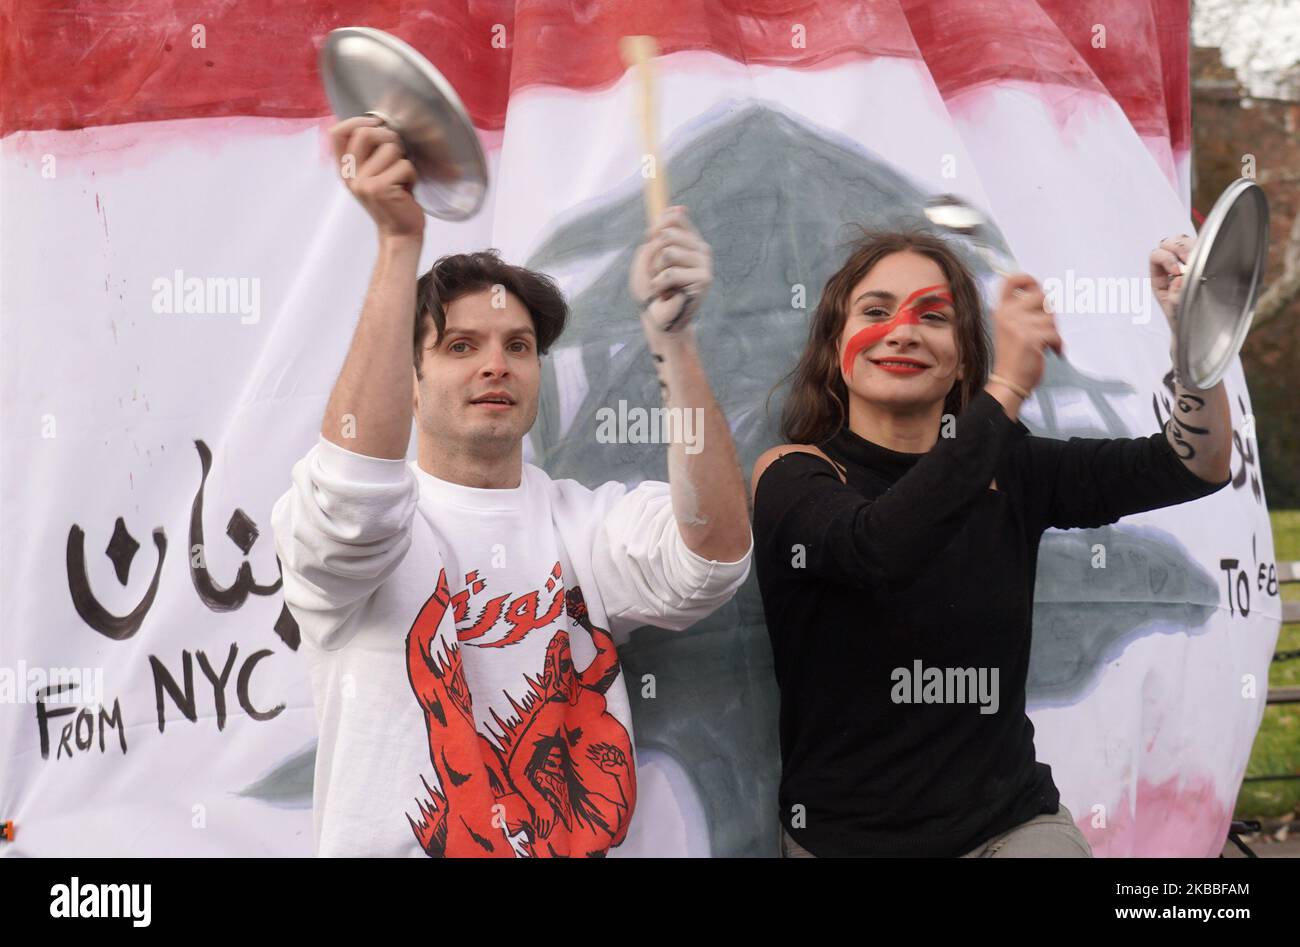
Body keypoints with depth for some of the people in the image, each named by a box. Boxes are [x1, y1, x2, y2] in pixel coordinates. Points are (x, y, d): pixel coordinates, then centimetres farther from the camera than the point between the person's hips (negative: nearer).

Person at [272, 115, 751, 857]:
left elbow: (714, 553, -10)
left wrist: (675, 342, -20)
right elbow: (355, 501, -23)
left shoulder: (588, 523, 7)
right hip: (397, 839, -2)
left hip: (578, 843, 3)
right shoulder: (322, 518, -1)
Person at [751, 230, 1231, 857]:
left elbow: (1193, 466, -5)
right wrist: (1006, 389, -33)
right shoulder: (793, 475, -9)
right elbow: (881, 549, -31)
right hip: (846, 835, -3)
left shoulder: (1006, 471, 3)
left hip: (1011, 821, 3)